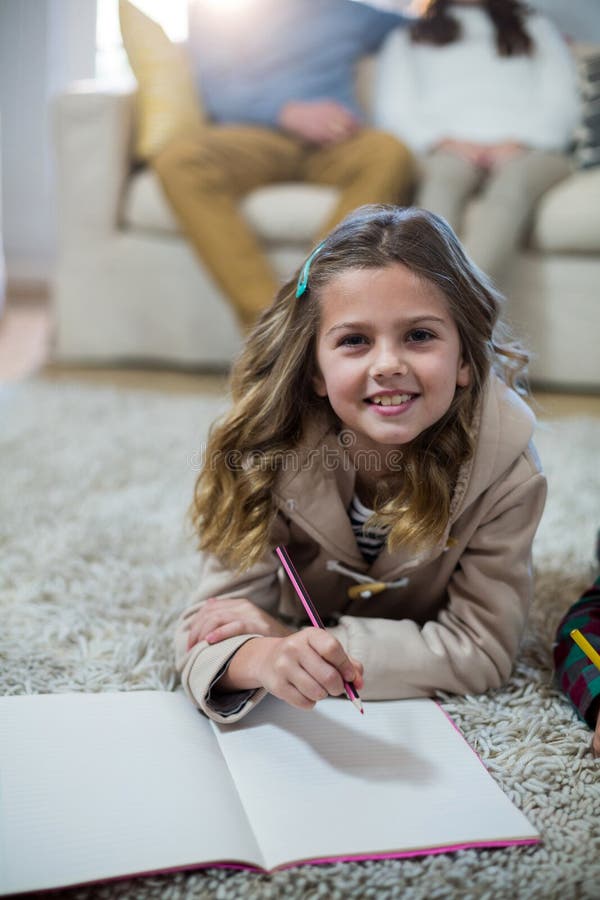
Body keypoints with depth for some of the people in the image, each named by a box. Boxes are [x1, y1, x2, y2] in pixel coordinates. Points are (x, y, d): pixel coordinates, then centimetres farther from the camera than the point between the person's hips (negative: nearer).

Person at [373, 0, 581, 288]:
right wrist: (442, 141, -8)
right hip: (447, 152, 0)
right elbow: (393, 111, 13)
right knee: (443, 179, -37)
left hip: (525, 152, 0)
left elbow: (563, 102, 16)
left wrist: (517, 143, -6)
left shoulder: (536, 28, 33)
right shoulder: (406, 39, 31)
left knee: (514, 181, -37)